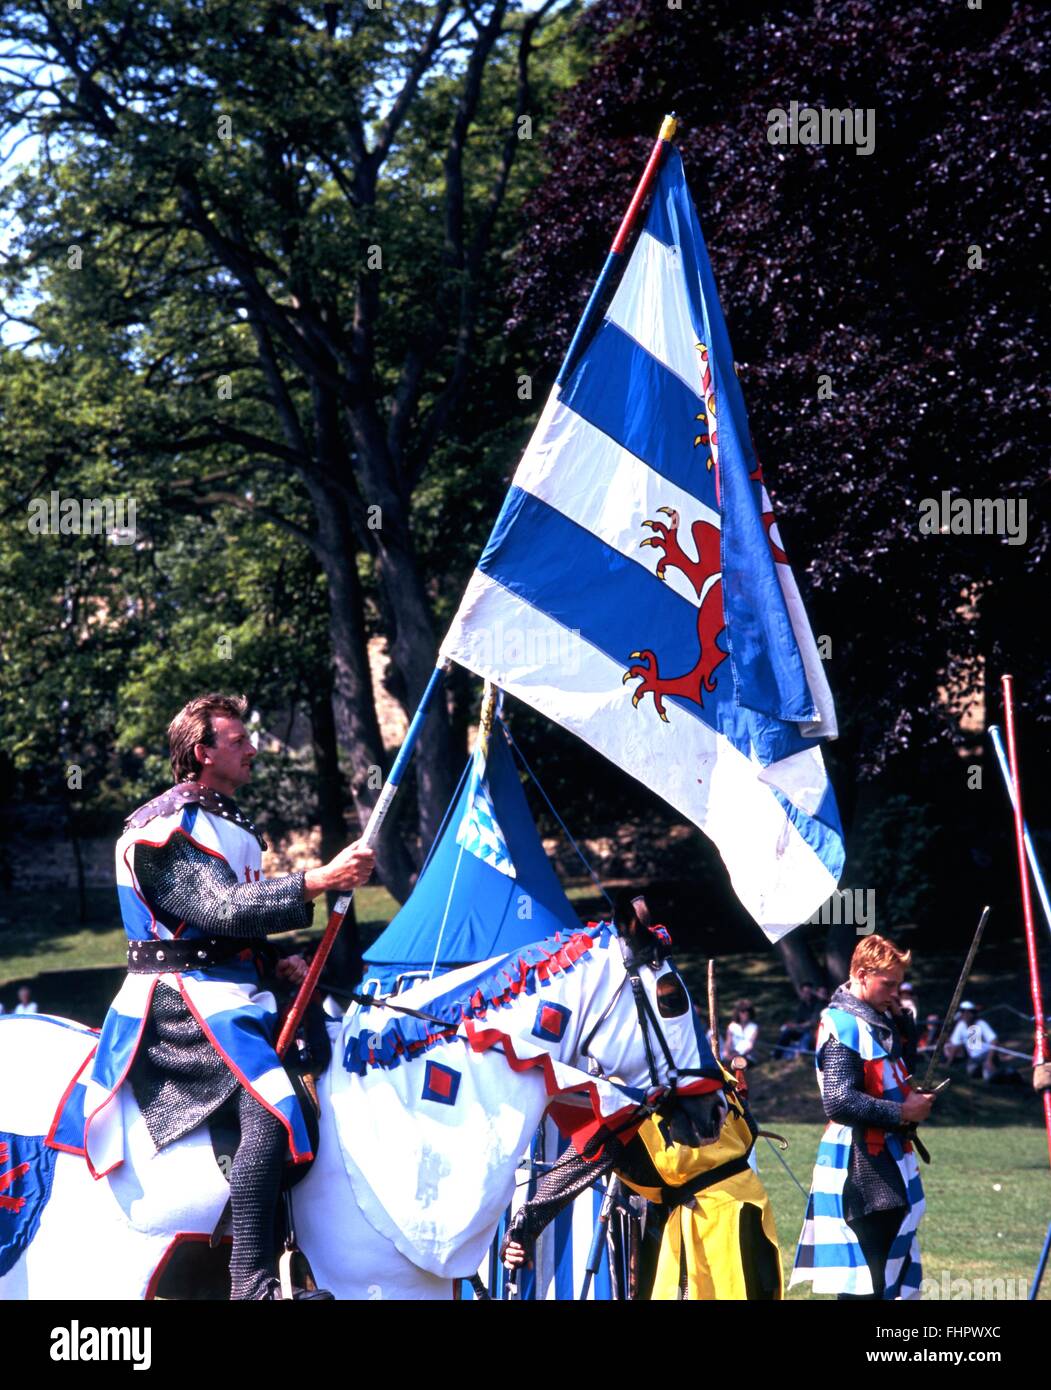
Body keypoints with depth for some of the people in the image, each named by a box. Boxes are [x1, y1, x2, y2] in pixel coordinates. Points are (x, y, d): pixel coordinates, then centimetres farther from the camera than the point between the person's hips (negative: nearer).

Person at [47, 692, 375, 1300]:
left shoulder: (231, 823, 20)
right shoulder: (163, 829, -10)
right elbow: (223, 909, -23)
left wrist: (276, 963, 10)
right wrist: (320, 880, -26)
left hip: (236, 989, 10)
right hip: (182, 1001, -10)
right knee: (273, 1109, -27)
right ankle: (253, 1285, -32)